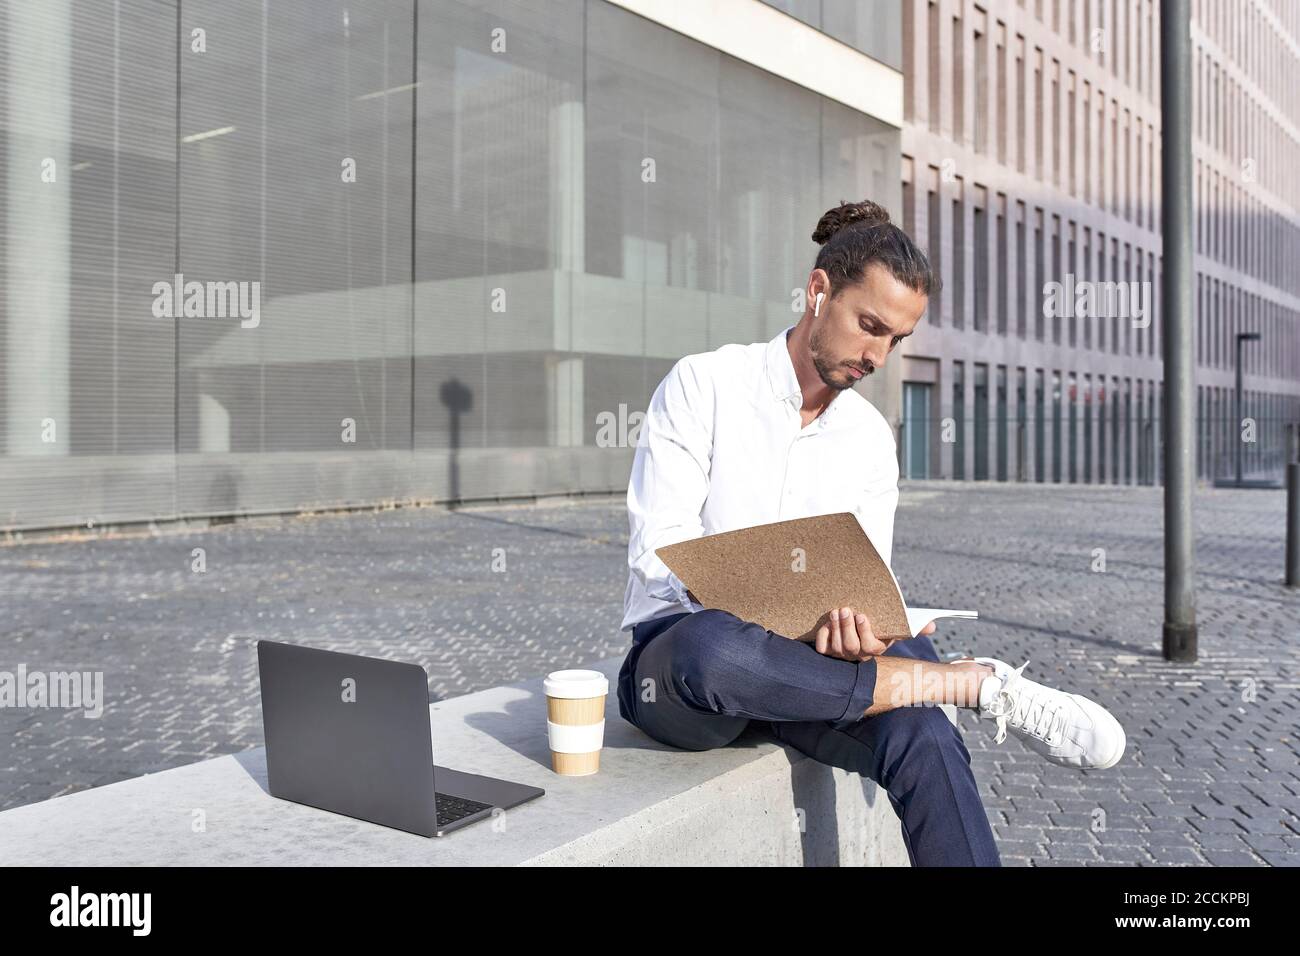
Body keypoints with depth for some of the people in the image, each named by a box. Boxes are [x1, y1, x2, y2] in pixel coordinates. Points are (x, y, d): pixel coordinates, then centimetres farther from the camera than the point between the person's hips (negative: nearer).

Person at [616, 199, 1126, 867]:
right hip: (669, 655, -3)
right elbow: (657, 550, -12)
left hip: (800, 661, 4)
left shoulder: (871, 440, 10)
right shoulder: (703, 384, -5)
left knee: (920, 736, -28)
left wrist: (859, 631, -19)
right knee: (713, 644, -41)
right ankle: (981, 683, -27)